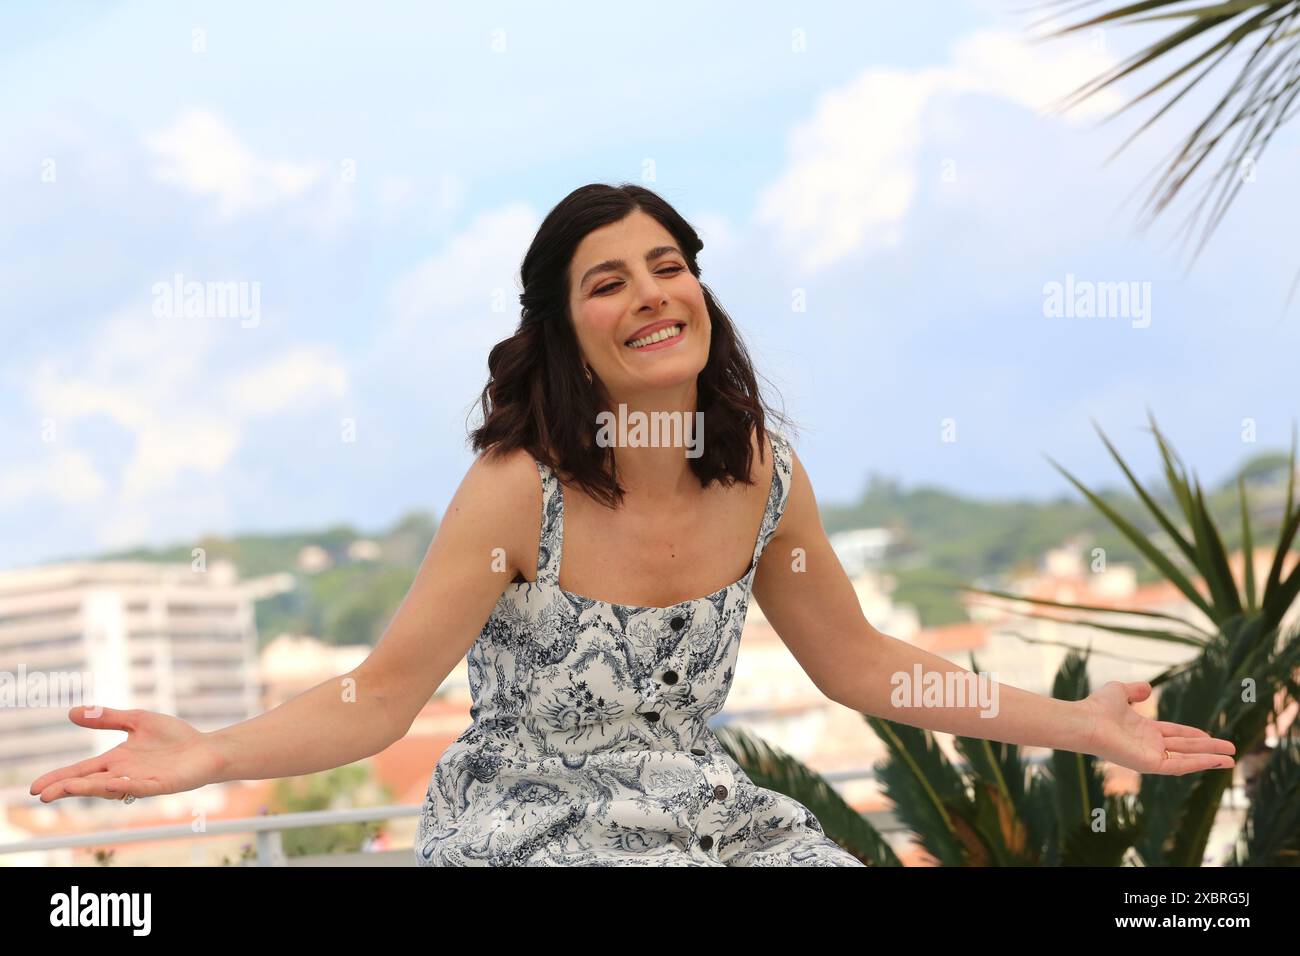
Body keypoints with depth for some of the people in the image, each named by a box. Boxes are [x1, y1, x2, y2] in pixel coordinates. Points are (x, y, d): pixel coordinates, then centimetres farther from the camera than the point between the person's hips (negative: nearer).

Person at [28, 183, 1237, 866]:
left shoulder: (763, 475, -1)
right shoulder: (518, 488, -16)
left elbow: (853, 660, 11)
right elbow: (381, 694, -12)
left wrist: (1072, 723, 8)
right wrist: (207, 755, -29)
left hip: (696, 808, 5)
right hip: (527, 827, -5)